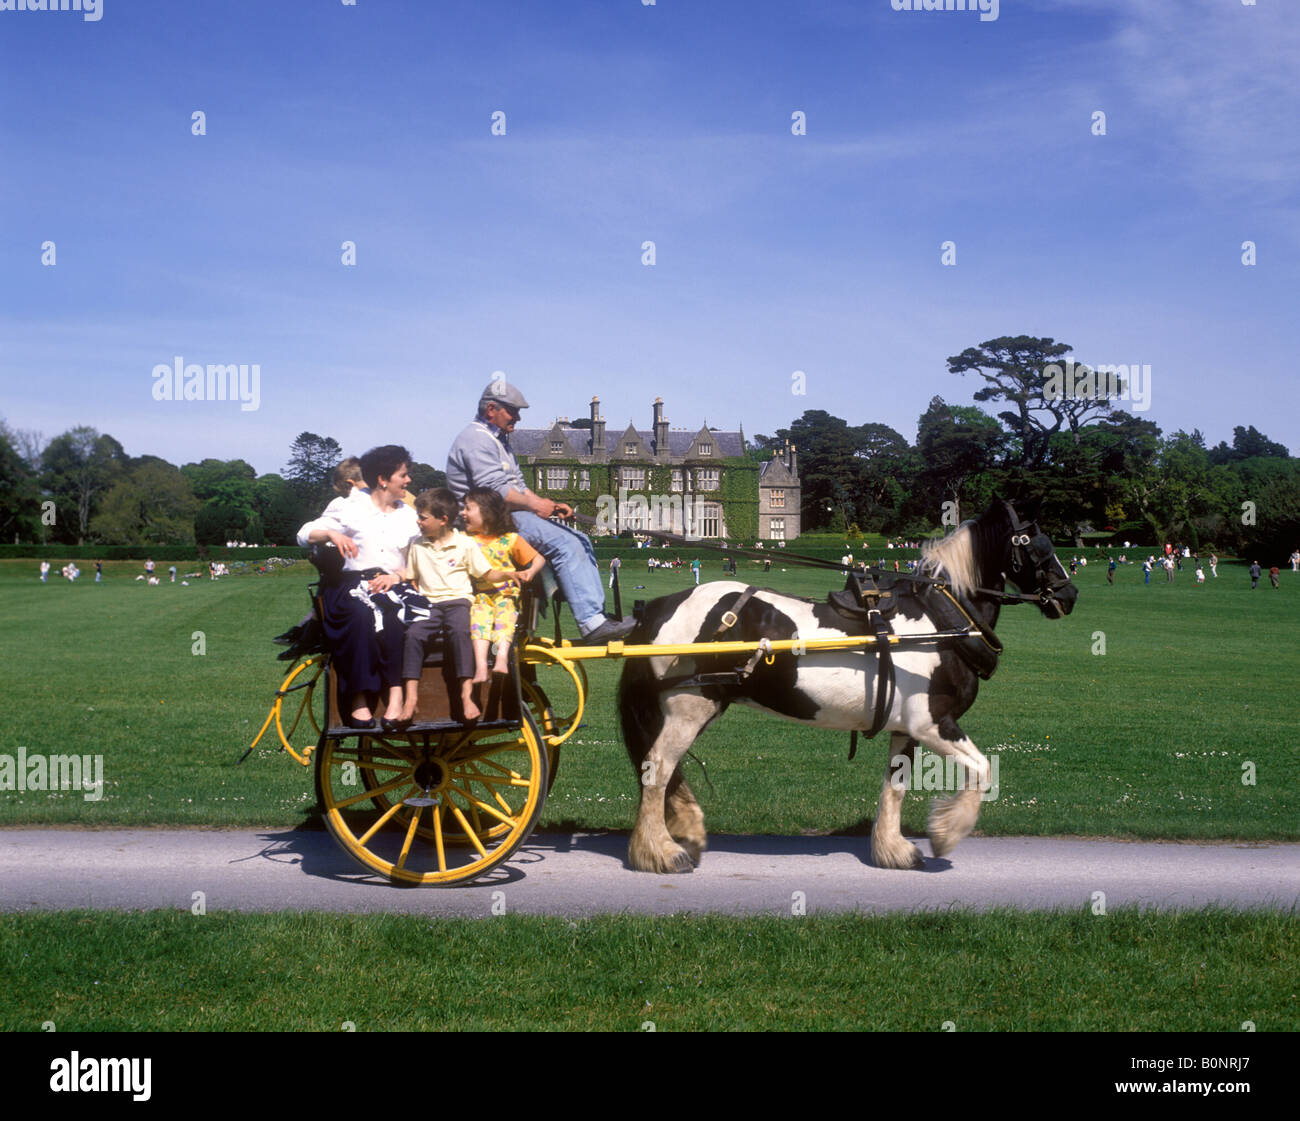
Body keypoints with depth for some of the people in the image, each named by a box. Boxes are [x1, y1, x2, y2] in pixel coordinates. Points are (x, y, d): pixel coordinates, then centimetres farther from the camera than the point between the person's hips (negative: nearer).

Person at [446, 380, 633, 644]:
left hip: (512, 514, 11)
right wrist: (535, 505, -11)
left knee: (580, 541, 4)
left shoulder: (499, 439, 25)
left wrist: (549, 505, 8)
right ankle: (591, 623, -29)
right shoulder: (476, 439, -10)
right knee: (565, 544, -24)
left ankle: (597, 615, -1)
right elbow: (494, 489, -19)